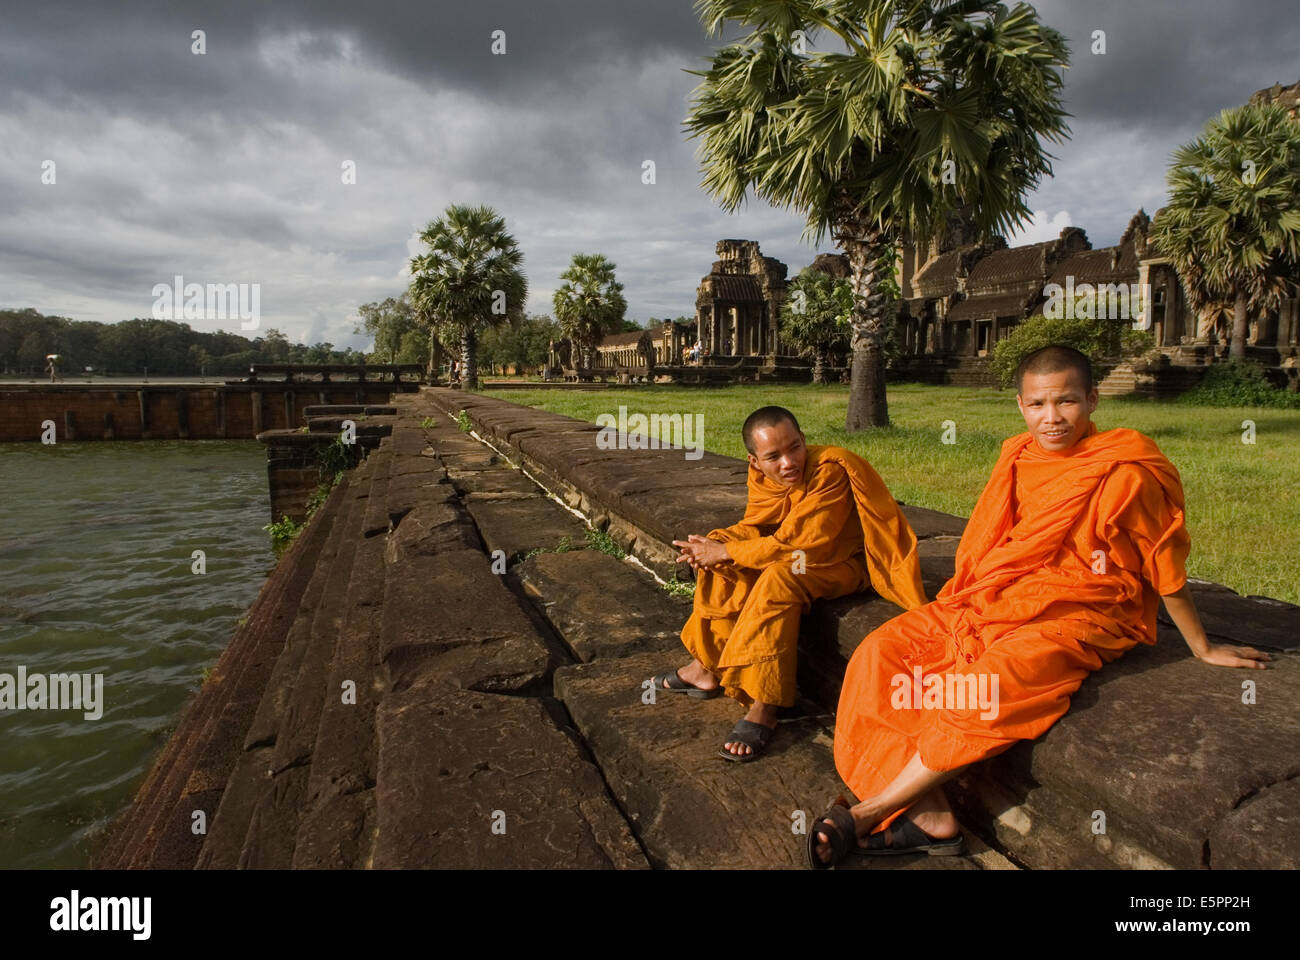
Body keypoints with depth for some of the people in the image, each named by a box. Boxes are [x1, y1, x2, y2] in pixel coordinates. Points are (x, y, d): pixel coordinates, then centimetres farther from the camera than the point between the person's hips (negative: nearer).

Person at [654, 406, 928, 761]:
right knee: (718, 567, -2)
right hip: (803, 552, 8)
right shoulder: (763, 475, -7)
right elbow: (753, 527, 0)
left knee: (777, 578, -34)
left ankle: (763, 708, -29)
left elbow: (791, 544, -31)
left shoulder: (831, 471, -30)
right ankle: (708, 668, 8)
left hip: (844, 562, -8)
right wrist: (712, 544, -20)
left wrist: (723, 552, -24)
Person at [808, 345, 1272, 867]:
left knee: (983, 693, -34)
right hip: (993, 603, 7)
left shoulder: (1125, 473, -10)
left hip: (1074, 618, -7)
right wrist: (957, 604, 20)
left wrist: (1202, 649, 7)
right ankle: (931, 816, -13)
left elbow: (1165, 568, -1)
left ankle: (866, 813, -17)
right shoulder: (1017, 457, 8)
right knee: (882, 652, -11)